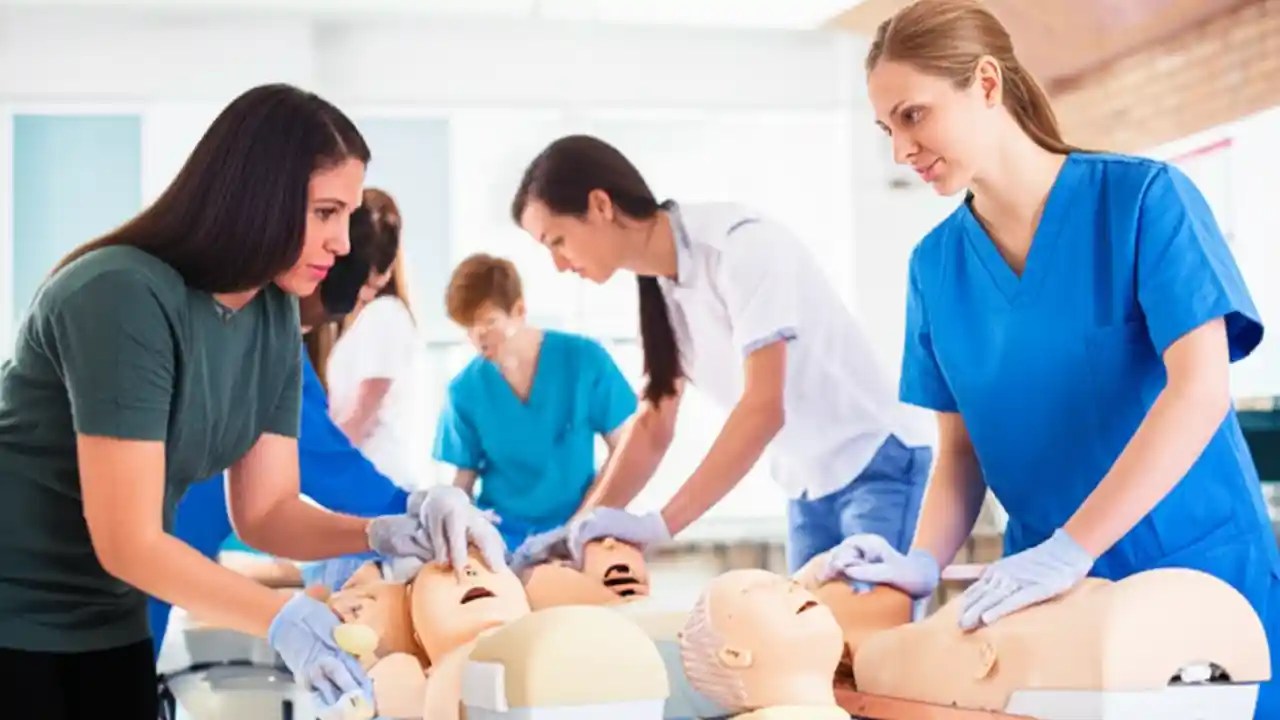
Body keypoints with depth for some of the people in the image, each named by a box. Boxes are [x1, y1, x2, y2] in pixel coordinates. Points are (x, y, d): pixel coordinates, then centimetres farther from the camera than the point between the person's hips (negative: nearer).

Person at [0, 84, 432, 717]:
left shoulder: (274, 315, -3)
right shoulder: (123, 297, -25)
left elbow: (265, 510, -1)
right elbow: (129, 544, -26)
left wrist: (378, 534, -18)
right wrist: (283, 621, -35)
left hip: (107, 622, 7)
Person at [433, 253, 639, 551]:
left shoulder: (585, 360, -4)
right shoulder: (465, 390, 0)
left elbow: (622, 448, 0)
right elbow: (463, 479, 6)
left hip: (572, 527, -1)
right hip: (499, 531, 1)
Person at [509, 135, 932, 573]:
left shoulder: (740, 244, -21)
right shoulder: (658, 285, 2)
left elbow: (763, 408, -27)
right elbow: (654, 424, 7)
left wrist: (661, 524, -30)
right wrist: (585, 526, -4)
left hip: (872, 467, -7)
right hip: (808, 486, 7)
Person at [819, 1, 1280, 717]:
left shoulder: (1144, 198, -10)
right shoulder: (935, 264, 3)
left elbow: (1200, 389, -18)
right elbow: (960, 447, 6)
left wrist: (1072, 549, -26)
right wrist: (924, 563, -14)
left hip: (1201, 573, -3)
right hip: (1050, 591, 4)